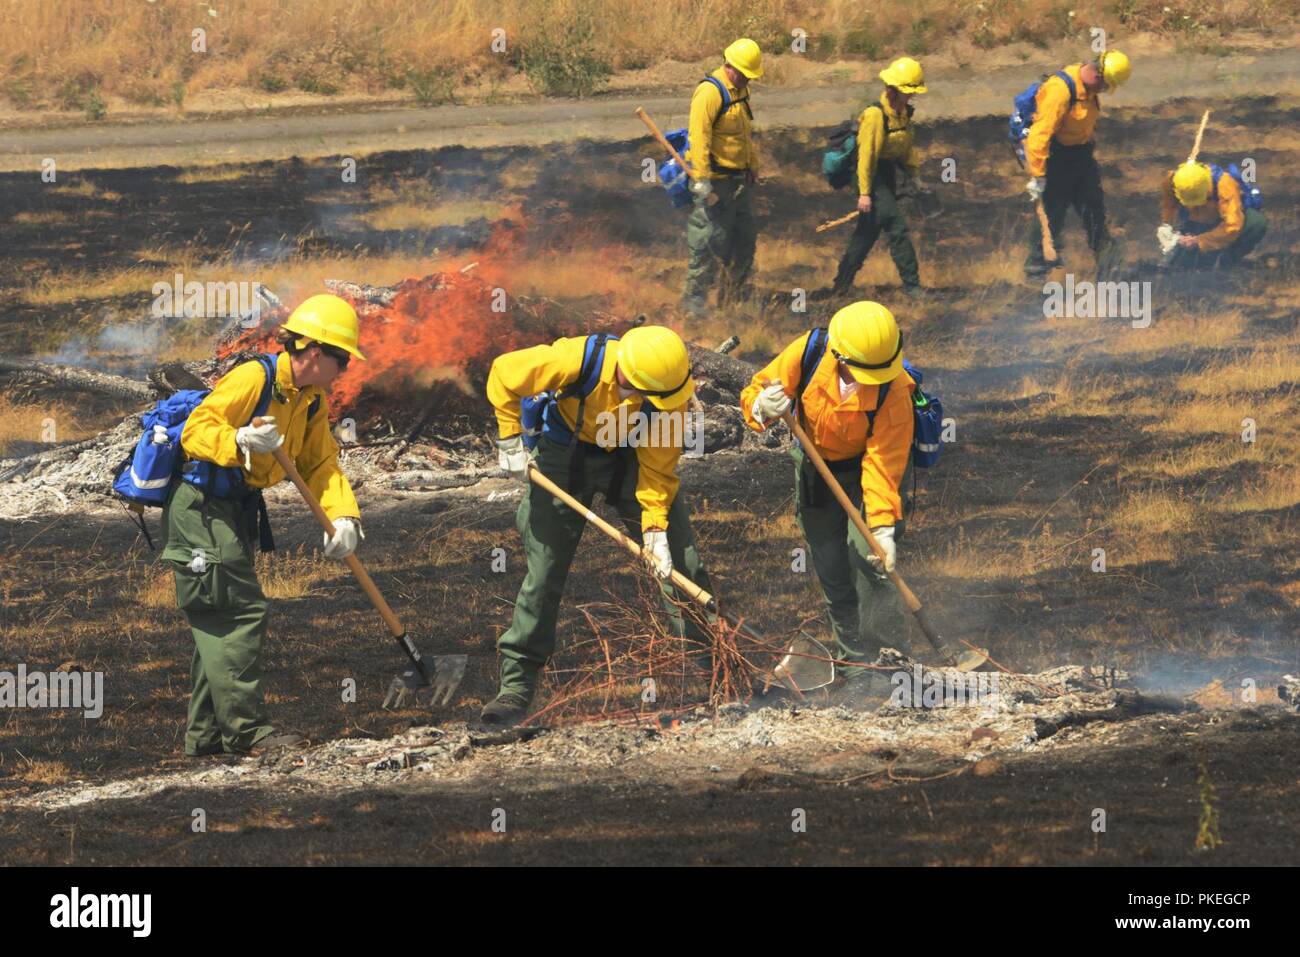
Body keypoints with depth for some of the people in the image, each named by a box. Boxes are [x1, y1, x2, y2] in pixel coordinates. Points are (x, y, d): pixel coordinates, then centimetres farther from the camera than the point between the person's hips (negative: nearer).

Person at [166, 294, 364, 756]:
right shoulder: (253, 379, -18)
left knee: (218, 623, 13)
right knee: (240, 613, -14)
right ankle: (245, 727, -15)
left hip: (236, 510, 10)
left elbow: (320, 465, 7)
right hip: (200, 508, -10)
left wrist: (343, 516, -10)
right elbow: (195, 431, -22)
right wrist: (241, 441, -40)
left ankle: (205, 733, 19)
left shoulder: (313, 402, 9)